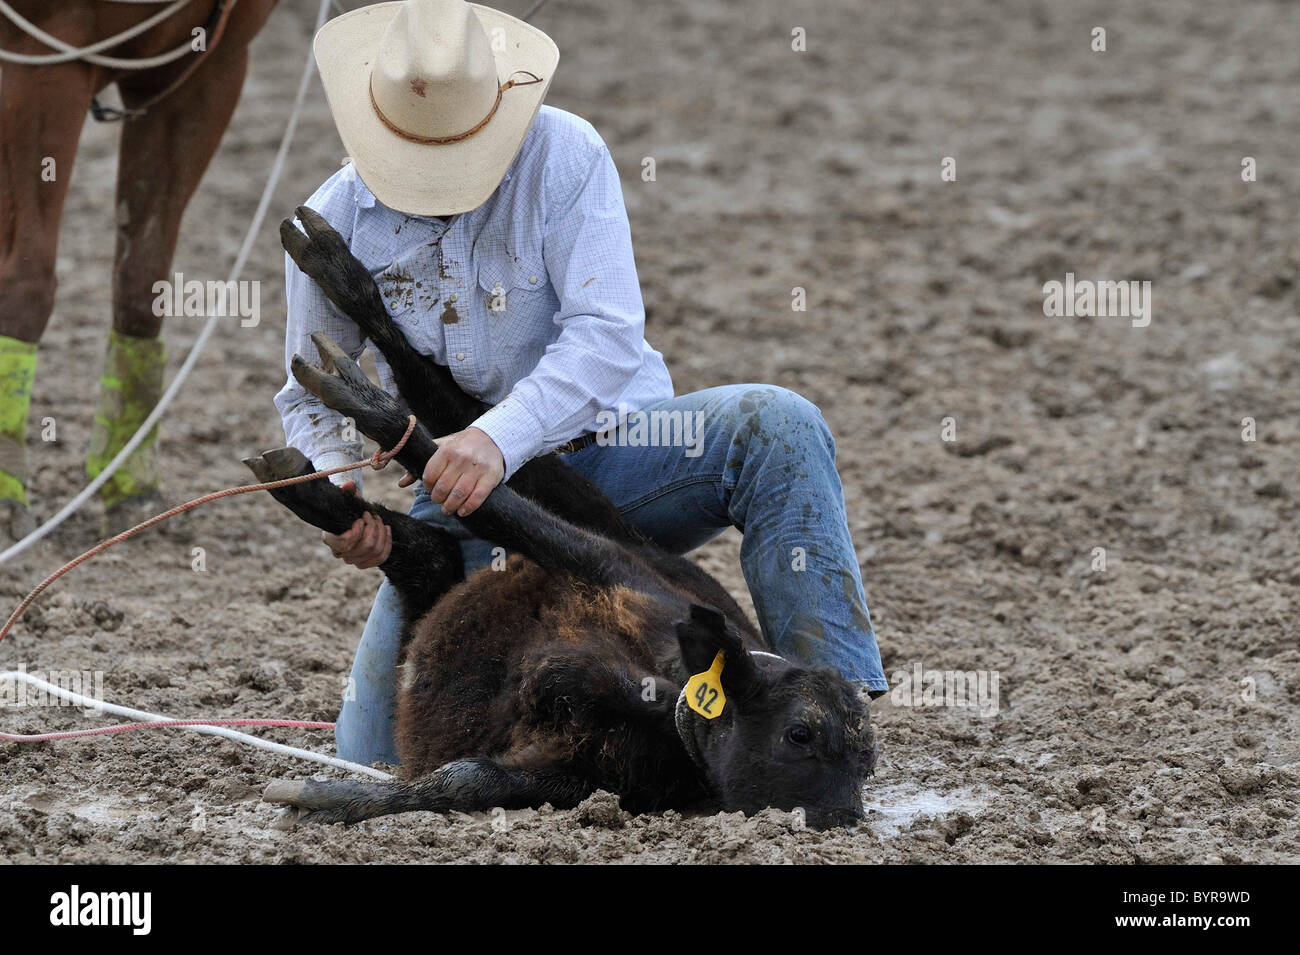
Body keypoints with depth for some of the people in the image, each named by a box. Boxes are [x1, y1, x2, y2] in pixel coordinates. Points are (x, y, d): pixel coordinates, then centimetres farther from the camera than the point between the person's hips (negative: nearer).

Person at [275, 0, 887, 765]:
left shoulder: (562, 156, -15)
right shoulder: (332, 224, -5)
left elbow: (609, 333, -25)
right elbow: (312, 395, 8)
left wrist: (501, 437, -40)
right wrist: (338, 491, -15)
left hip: (609, 446, -2)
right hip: (460, 497, 2)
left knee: (776, 428, -33)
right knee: (378, 752, -11)